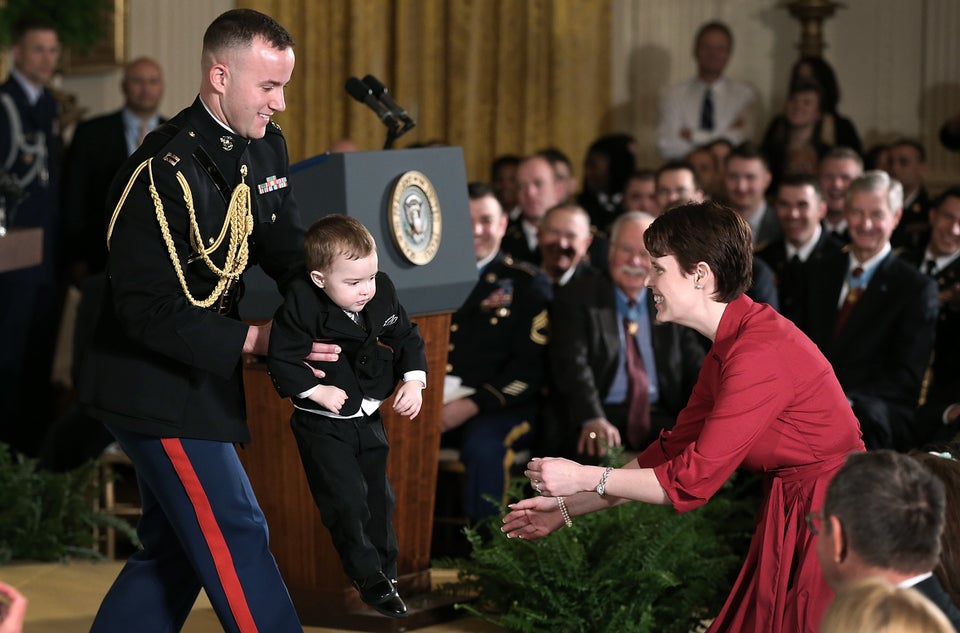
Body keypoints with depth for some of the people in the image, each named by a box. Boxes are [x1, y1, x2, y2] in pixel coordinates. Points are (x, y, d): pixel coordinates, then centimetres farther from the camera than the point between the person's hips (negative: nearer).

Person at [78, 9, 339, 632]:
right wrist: (256, 340, -25)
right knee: (234, 534, -8)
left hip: (198, 380, 9)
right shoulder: (165, 171, -23)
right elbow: (147, 310, -24)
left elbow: (287, 249, 12)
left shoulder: (266, 146, 3)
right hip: (155, 385, -9)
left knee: (176, 547, 14)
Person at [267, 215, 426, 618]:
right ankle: (369, 578, 5)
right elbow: (282, 361, -19)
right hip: (322, 426, -5)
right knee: (346, 501, -9)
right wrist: (318, 391, -21)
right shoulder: (300, 307, -24)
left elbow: (408, 339, 5)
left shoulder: (382, 296, -9)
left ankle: (386, 569, 30)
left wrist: (413, 381, -7)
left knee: (378, 497, 14)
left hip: (368, 419, 5)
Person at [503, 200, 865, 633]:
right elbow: (673, 450, 13)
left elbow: (693, 479, -22)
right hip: (790, 515, 9)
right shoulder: (728, 345, 8)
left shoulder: (762, 353, -23)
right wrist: (567, 507, 11)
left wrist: (583, 478, -13)